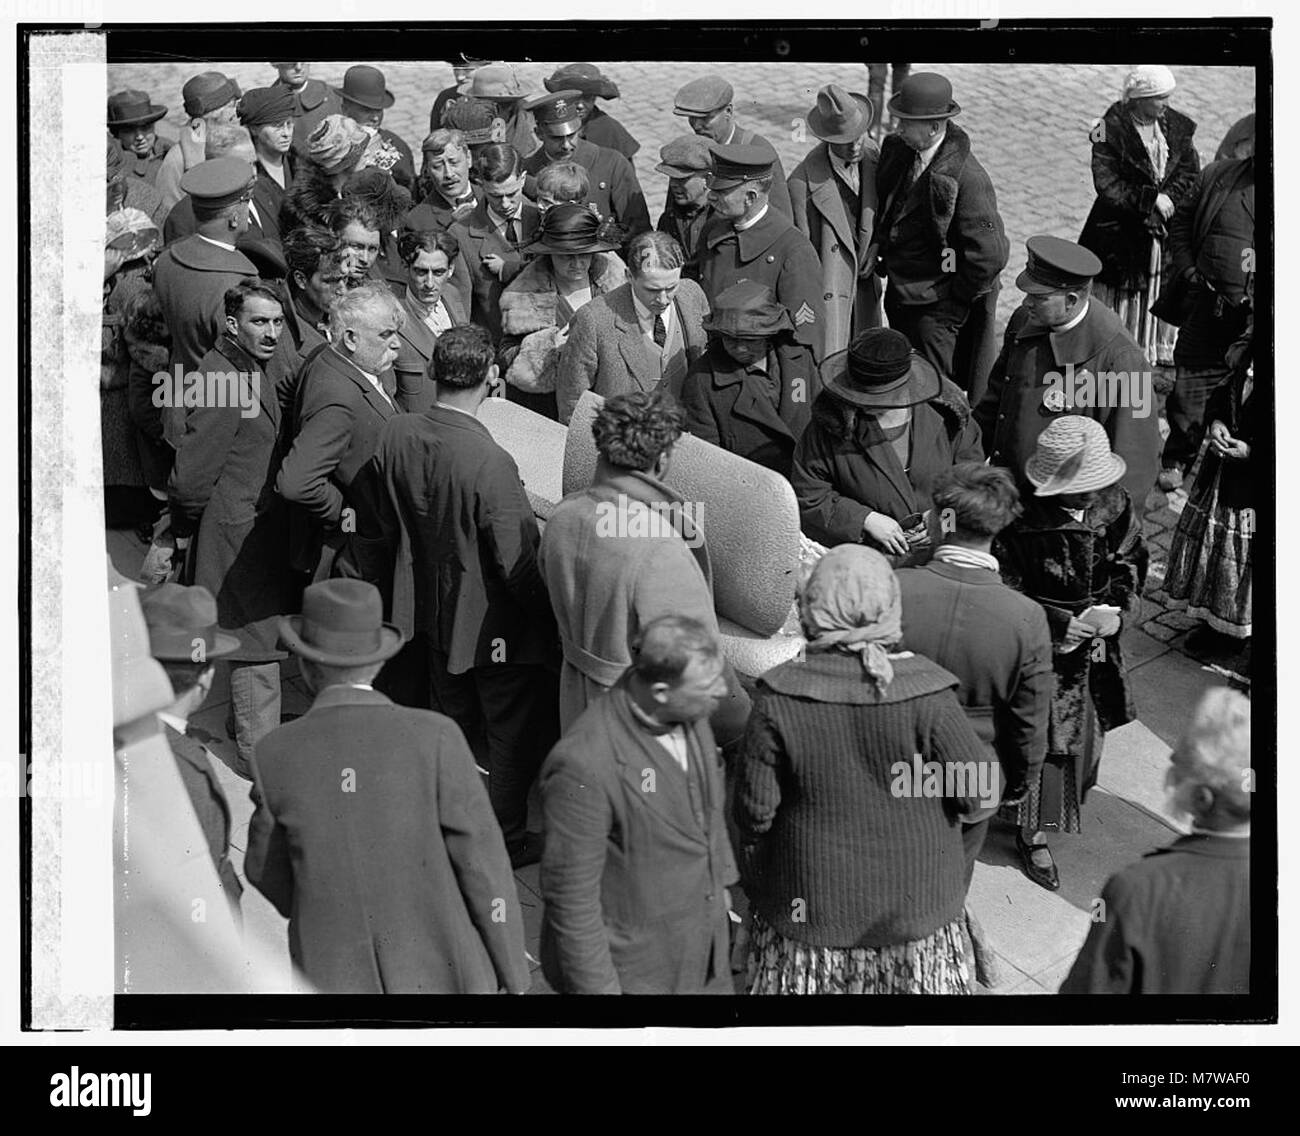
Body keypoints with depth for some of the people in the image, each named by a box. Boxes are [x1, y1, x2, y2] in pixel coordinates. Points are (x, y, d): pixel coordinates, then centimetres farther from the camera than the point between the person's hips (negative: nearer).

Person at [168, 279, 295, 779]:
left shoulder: (254, 370, 9)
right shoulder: (222, 382, -23)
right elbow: (190, 475, -23)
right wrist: (188, 527, -8)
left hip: (262, 526, 10)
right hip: (239, 530, -10)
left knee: (259, 640, 20)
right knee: (259, 643, -2)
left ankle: (247, 723, 36)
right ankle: (258, 752, 9)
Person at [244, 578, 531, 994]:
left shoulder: (276, 756, -9)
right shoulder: (434, 738, -15)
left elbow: (267, 870, 6)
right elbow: (482, 861, -11)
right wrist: (513, 971, 2)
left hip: (333, 978, 1)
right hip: (439, 974, -1)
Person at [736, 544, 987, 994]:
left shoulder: (779, 700, -19)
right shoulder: (927, 692, -19)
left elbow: (755, 810, -13)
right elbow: (974, 790, -13)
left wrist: (754, 883, 5)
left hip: (810, 903, 0)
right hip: (914, 901, 0)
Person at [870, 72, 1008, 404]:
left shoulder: (968, 179, -27)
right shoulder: (898, 150, -4)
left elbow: (991, 254, -24)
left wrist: (956, 299, -14)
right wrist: (884, 257, 11)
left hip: (936, 307, -8)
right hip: (898, 295, 8)